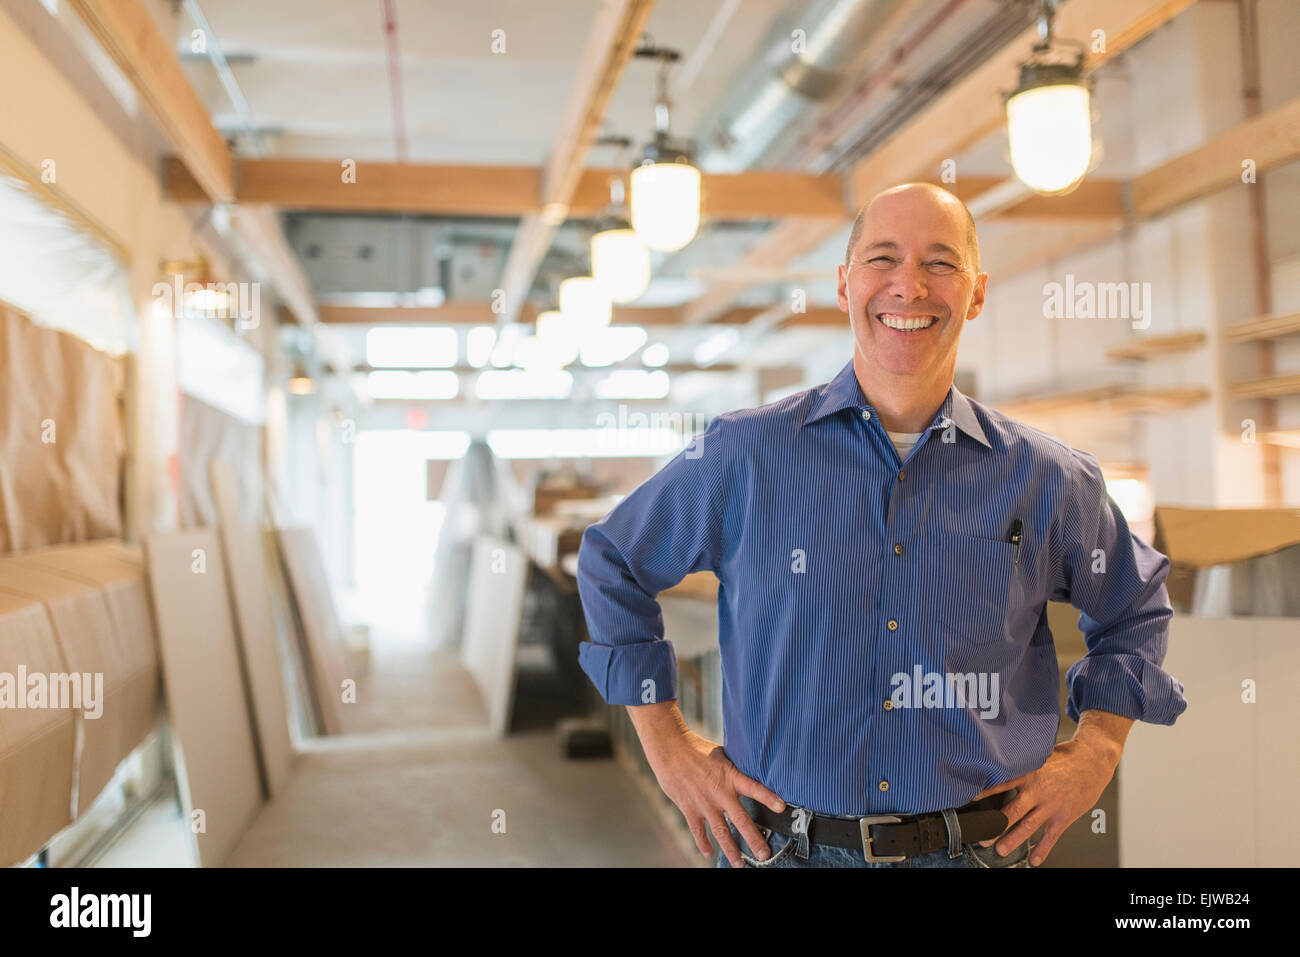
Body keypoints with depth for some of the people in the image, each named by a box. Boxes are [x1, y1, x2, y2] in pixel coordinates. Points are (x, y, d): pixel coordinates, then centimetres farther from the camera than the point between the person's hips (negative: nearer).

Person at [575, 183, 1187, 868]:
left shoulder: (1045, 478, -1)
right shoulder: (744, 454, -7)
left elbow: (1136, 610, 17)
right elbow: (612, 565, 6)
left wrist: (1095, 754, 4)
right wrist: (667, 744, 2)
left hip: (979, 847, 1)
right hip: (785, 849, -1)